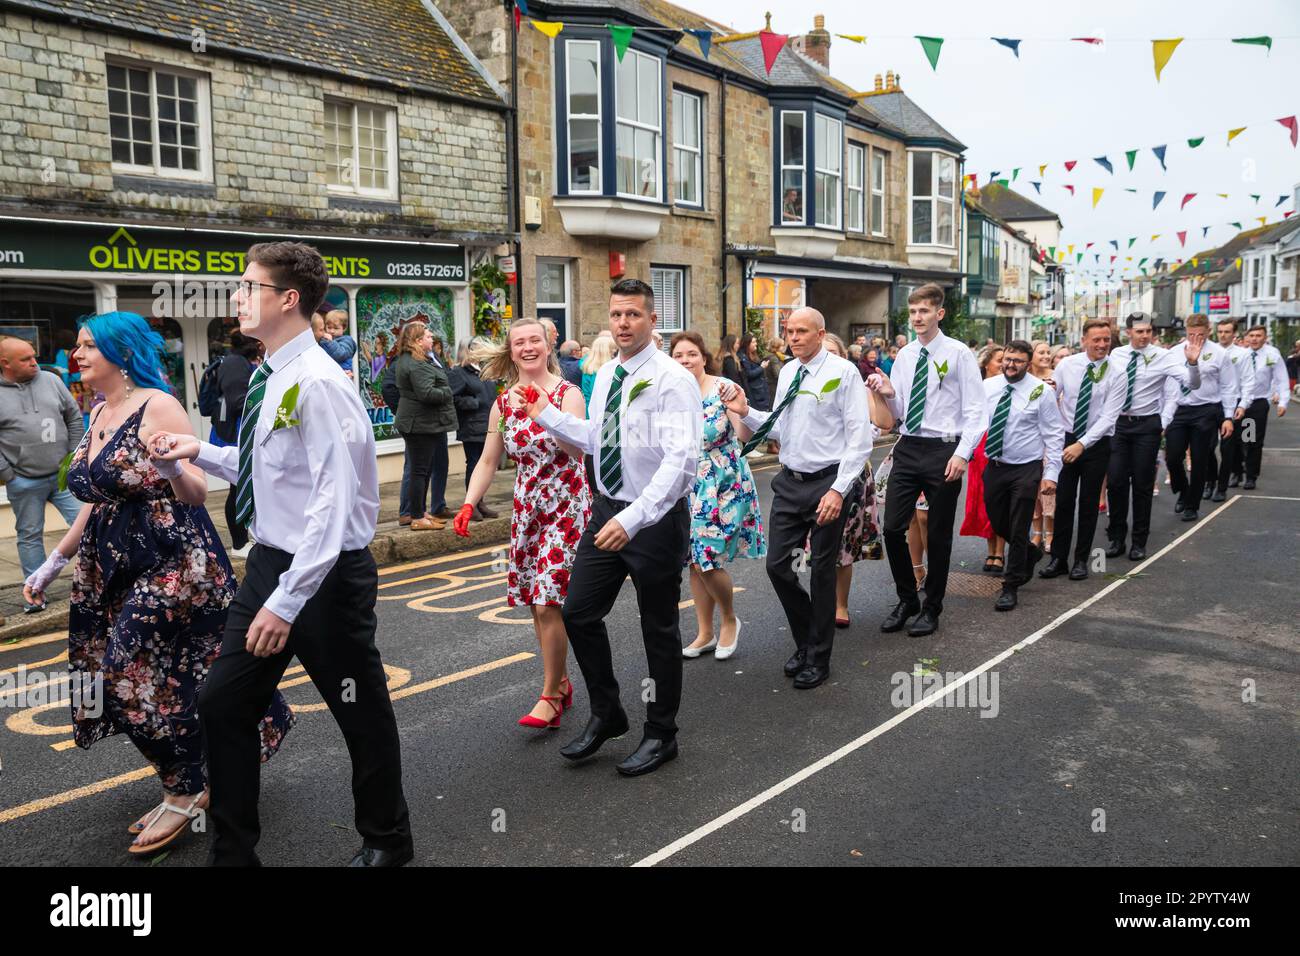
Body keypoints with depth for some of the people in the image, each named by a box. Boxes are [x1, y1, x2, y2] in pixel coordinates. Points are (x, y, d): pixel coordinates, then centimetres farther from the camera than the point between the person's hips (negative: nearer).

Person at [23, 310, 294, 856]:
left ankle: (186, 793, 13)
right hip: (113, 567, 8)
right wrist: (55, 561, 22)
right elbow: (95, 497, 19)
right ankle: (184, 787, 27)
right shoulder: (98, 415, 12)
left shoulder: (158, 407, -12)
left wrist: (172, 470, -36)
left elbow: (198, 494, -15)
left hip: (170, 562, -8)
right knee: (130, 679, 10)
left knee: (143, 676, -6)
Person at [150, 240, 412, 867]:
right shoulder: (272, 379, 7)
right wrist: (199, 452, 8)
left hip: (326, 574, -9)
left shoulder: (318, 384, -21)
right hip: (270, 562, 9)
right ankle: (232, 852, 30)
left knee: (362, 716, 10)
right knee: (222, 704, 12)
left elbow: (333, 503, -27)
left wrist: (288, 600, -27)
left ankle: (386, 843, 34)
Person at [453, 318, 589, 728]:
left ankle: (550, 695, 4)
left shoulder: (568, 393, -8)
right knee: (536, 604, 10)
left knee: (548, 603, -10)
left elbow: (577, 449, -21)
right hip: (527, 509, 6)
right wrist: (468, 504, -2)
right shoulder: (503, 403, 6)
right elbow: (488, 462, 10)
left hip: (566, 506, -5)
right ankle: (562, 683, 27)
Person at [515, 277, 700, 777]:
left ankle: (661, 734, 26)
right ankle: (606, 714, 31)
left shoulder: (672, 380, -16)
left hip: (656, 518, -7)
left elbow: (681, 459, -26)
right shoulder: (604, 376, 7)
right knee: (580, 614, 9)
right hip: (607, 510, 7)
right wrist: (547, 415, 9)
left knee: (658, 628, 7)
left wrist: (633, 518, -34)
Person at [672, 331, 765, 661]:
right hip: (689, 485, 5)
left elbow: (745, 434, -16)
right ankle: (705, 632, 25)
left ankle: (729, 619, 20)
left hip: (724, 485, -5)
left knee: (709, 560, -7)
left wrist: (738, 408, -32)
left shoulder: (724, 387, -12)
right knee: (695, 560, 10)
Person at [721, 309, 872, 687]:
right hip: (790, 482, 6)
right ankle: (805, 640, 29)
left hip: (827, 483, -6)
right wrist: (746, 413, 0)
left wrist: (839, 489, -20)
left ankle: (818, 659, 22)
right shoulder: (787, 372, 8)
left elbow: (859, 437, -14)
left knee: (822, 572, 6)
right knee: (777, 566, 6)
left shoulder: (843, 372, -11)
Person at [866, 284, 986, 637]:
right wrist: (888, 394, -9)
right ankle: (906, 600, 22)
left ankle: (931, 609, 22)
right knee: (893, 529, 1)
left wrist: (962, 453, -18)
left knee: (938, 536, 6)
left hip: (943, 450, -4)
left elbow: (975, 410, -8)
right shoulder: (905, 356, 9)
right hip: (908, 449, 4)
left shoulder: (959, 354, -5)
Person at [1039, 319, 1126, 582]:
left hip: (1096, 444, -1)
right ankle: (1058, 559, 11)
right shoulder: (1067, 365, -3)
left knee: (1089, 503, 6)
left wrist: (1082, 444, -24)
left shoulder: (1116, 376, -10)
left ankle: (1081, 560, 17)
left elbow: (1108, 417, -16)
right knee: (1063, 501, 3)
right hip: (1066, 440, 2)